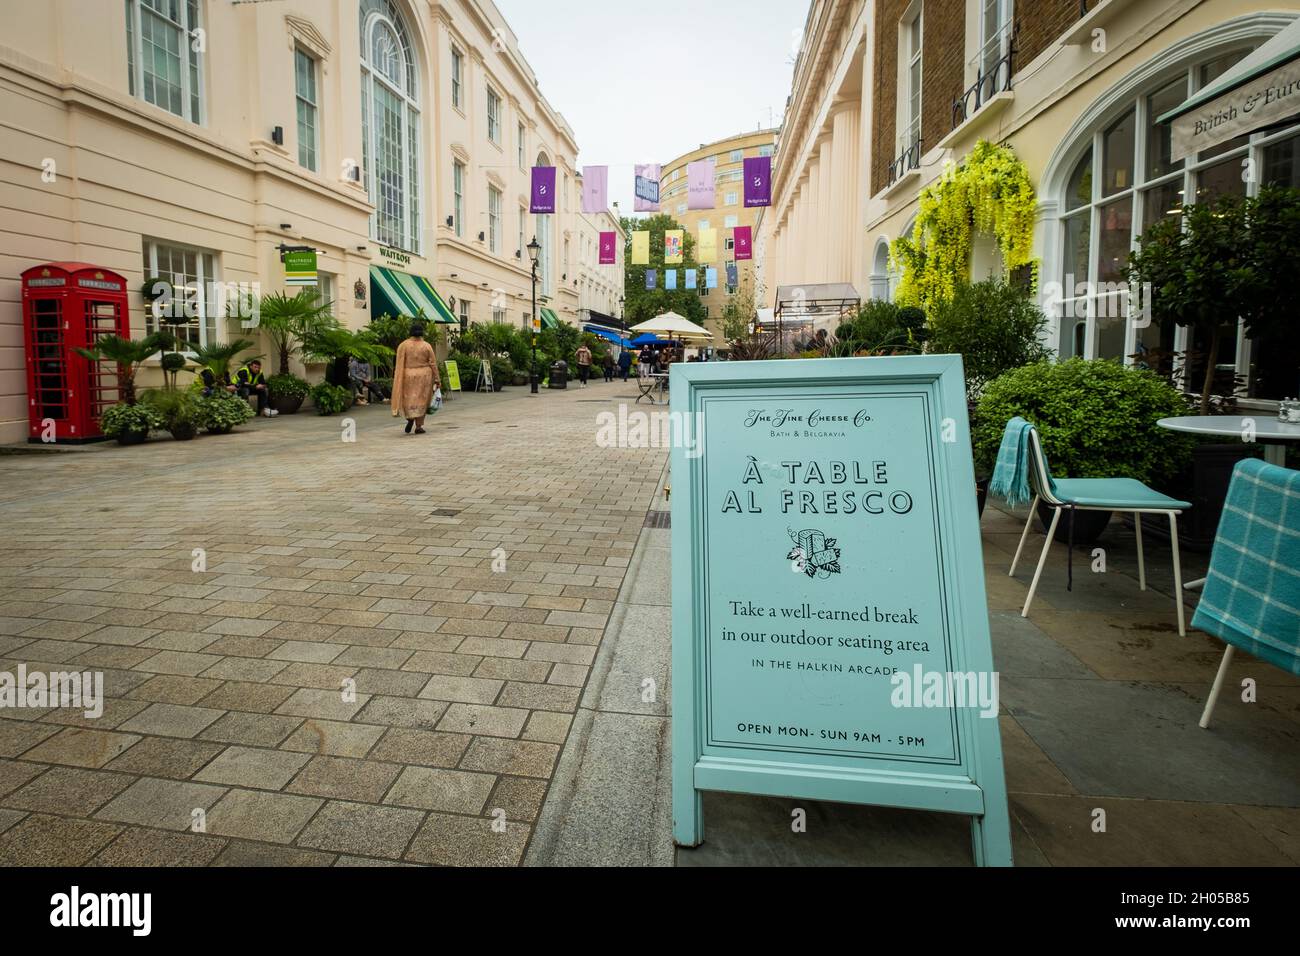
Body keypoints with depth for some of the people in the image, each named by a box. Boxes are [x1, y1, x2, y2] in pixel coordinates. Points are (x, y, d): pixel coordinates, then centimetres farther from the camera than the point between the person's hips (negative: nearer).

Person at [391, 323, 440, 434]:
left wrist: (398, 379, 2)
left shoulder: (403, 345, -3)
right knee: (421, 400, 7)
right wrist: (437, 379, 2)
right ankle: (418, 426, 5)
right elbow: (433, 364, -2)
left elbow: (399, 364, -4)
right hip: (424, 376, 0)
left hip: (408, 376, 0)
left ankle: (410, 418, -10)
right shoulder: (427, 346, -3)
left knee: (408, 398, 14)